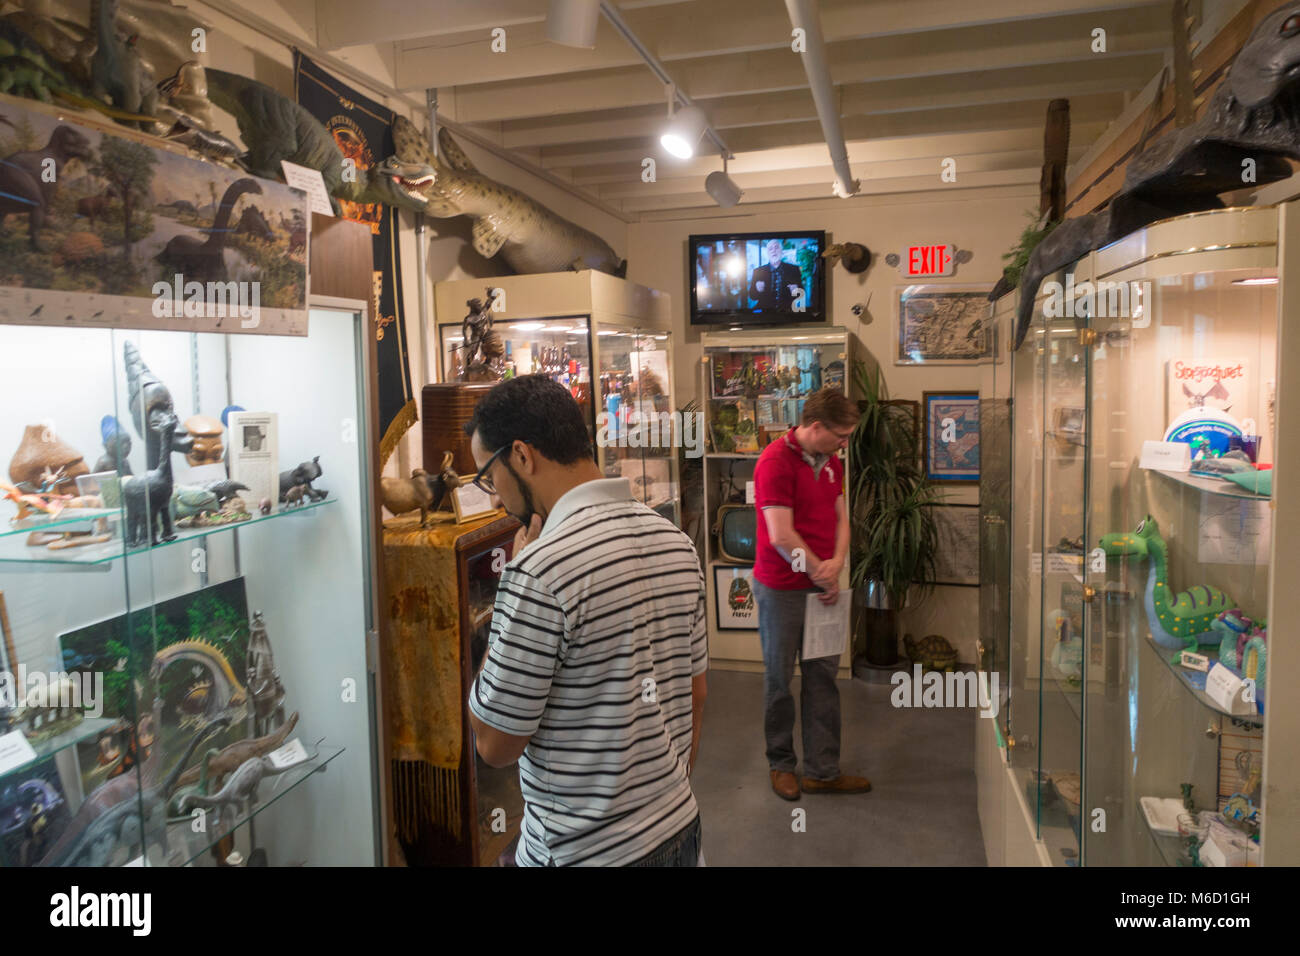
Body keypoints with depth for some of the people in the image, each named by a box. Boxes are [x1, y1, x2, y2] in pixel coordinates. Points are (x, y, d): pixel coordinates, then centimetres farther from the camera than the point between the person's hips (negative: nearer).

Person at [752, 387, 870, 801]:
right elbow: (782, 537, -21)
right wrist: (823, 575, -11)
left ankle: (822, 770, 20)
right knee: (780, 678, 9)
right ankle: (781, 764, 26)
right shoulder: (775, 461, -18)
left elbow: (840, 517, 10)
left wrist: (836, 562, -10)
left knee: (823, 678, 10)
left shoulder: (831, 462, 9)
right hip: (781, 588, -7)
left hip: (822, 586, 7)